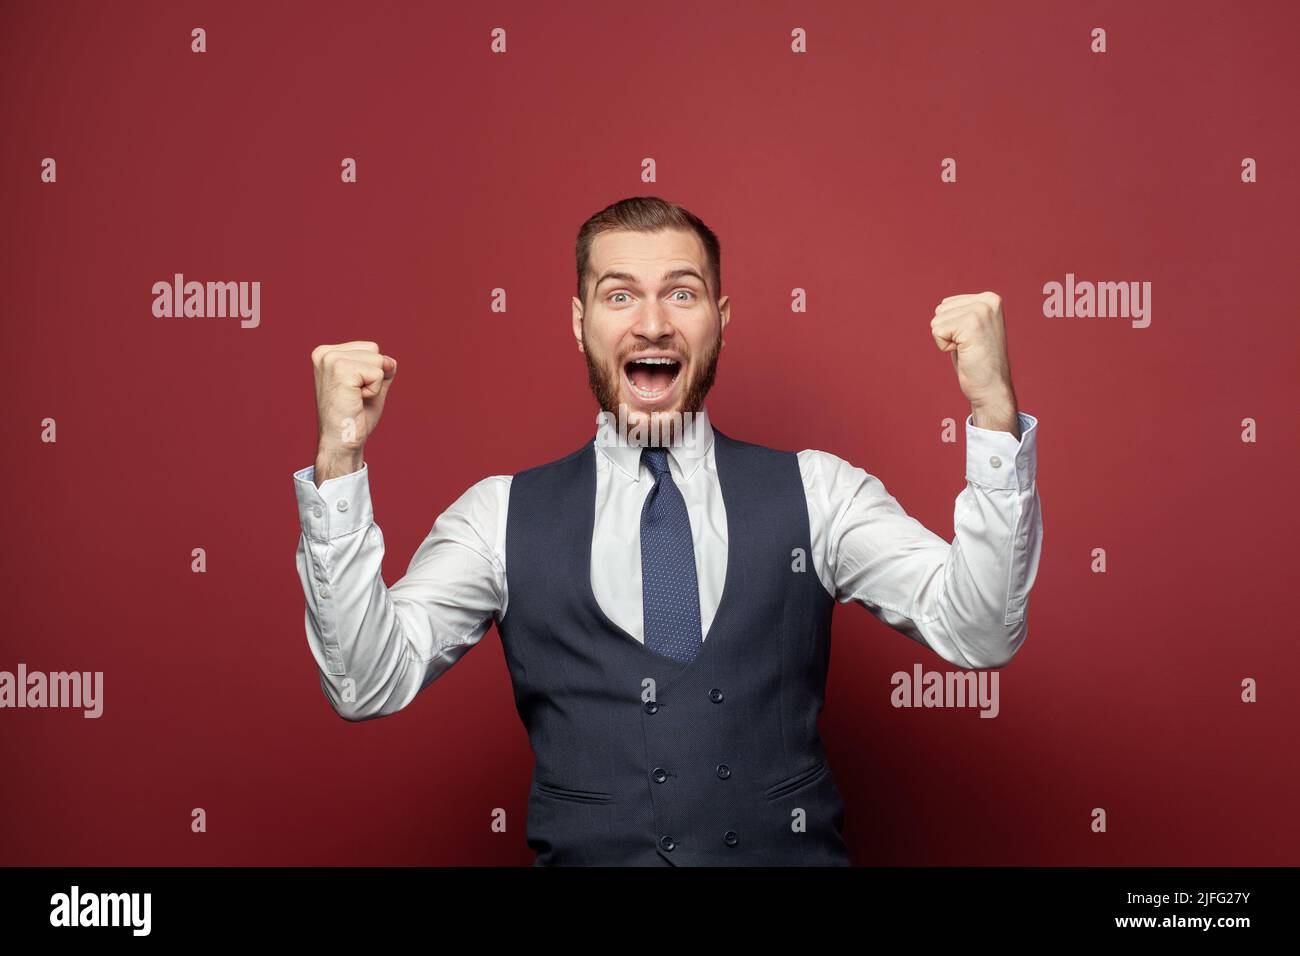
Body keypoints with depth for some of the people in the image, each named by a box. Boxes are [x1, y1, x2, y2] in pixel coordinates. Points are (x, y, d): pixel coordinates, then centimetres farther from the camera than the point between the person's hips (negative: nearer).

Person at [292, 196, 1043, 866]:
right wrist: (340, 461, -9)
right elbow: (369, 684, 0)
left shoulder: (816, 492, 6)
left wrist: (994, 412, -14)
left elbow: (978, 635, -3)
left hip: (789, 850, 1)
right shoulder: (502, 516, 6)